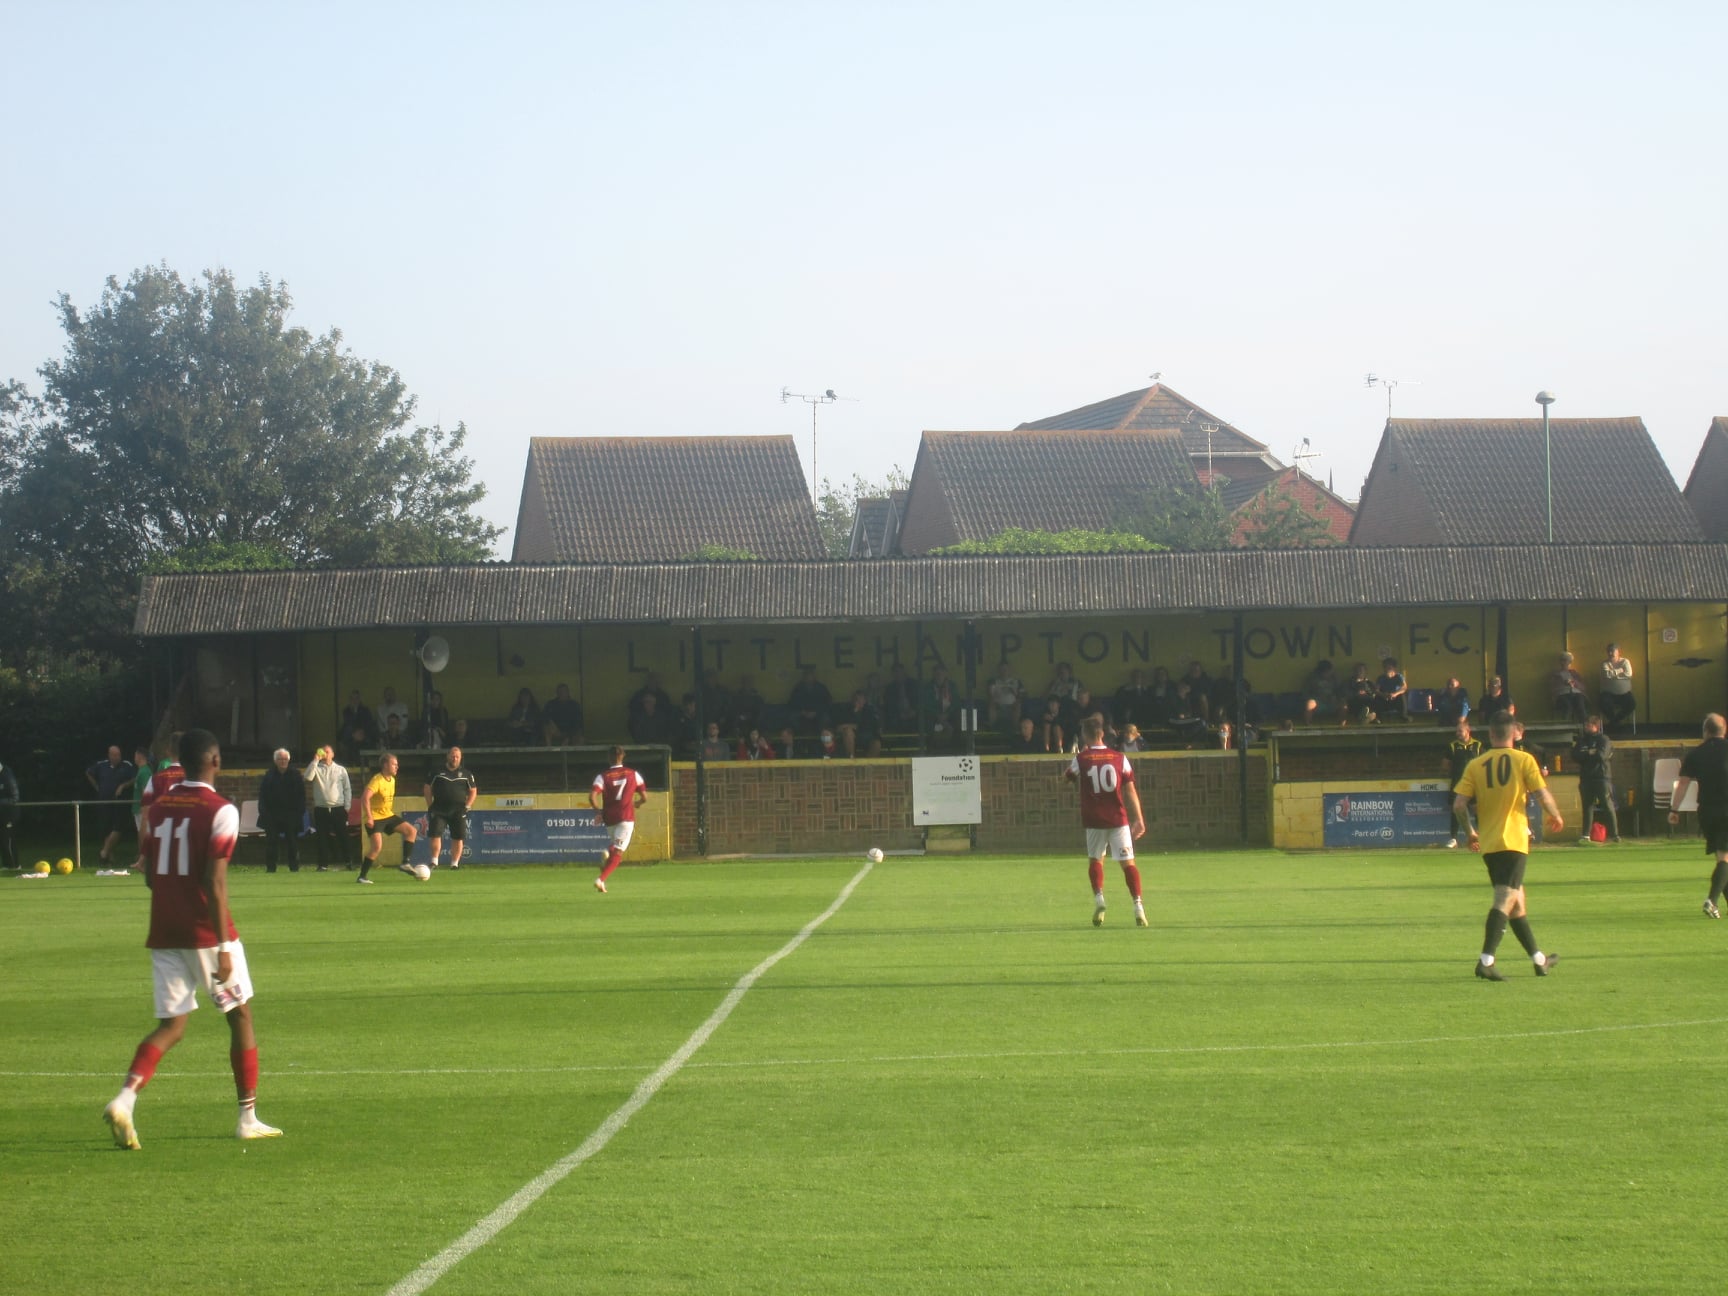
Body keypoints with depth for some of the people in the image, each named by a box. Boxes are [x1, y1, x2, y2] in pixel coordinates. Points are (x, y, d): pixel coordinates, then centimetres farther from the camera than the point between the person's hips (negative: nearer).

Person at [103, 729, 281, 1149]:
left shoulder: (157, 808, 8)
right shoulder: (221, 811, -11)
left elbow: (150, 875, 13)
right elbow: (214, 883, -16)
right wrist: (223, 947, -15)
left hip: (164, 935, 5)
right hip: (206, 934, -5)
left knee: (171, 1026, 6)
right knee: (241, 1017, 11)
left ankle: (125, 1097, -19)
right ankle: (248, 1118, 14)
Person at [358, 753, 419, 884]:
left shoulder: (392, 780, 8)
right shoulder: (377, 780, -19)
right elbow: (365, 798, -29)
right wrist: (369, 817, -32)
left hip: (388, 815, 8)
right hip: (375, 818, -8)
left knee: (411, 831, -1)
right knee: (377, 847, -19)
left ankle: (404, 864, 2)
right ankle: (362, 877, -7)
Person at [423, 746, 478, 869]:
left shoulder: (466, 774, 8)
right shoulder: (437, 772, 7)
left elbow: (473, 791, 12)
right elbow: (427, 788, 11)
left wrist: (467, 806, 0)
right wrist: (430, 806, 2)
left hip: (458, 811, 0)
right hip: (439, 810, 0)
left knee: (458, 838, -2)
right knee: (435, 835, -9)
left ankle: (455, 864, 7)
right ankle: (434, 862, -1)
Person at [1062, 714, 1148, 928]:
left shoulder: (1081, 759, -3)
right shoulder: (1119, 758, 0)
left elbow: (1066, 777, 16)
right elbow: (1130, 790, 0)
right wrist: (1139, 818, 3)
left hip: (1094, 820, 0)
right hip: (1119, 818, 0)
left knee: (1095, 860, 18)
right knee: (1128, 862, 0)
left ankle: (1098, 897, -3)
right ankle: (1138, 904, -12)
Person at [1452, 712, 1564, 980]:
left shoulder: (1475, 765, 5)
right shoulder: (1524, 760, -2)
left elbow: (1459, 805, -2)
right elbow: (1544, 796, -8)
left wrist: (1470, 833, 14)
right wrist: (1556, 817, 13)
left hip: (1488, 844, 4)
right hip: (1514, 840, -4)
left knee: (1516, 900, 16)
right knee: (1506, 900, -9)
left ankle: (1539, 959, 27)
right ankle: (1486, 961, -23)